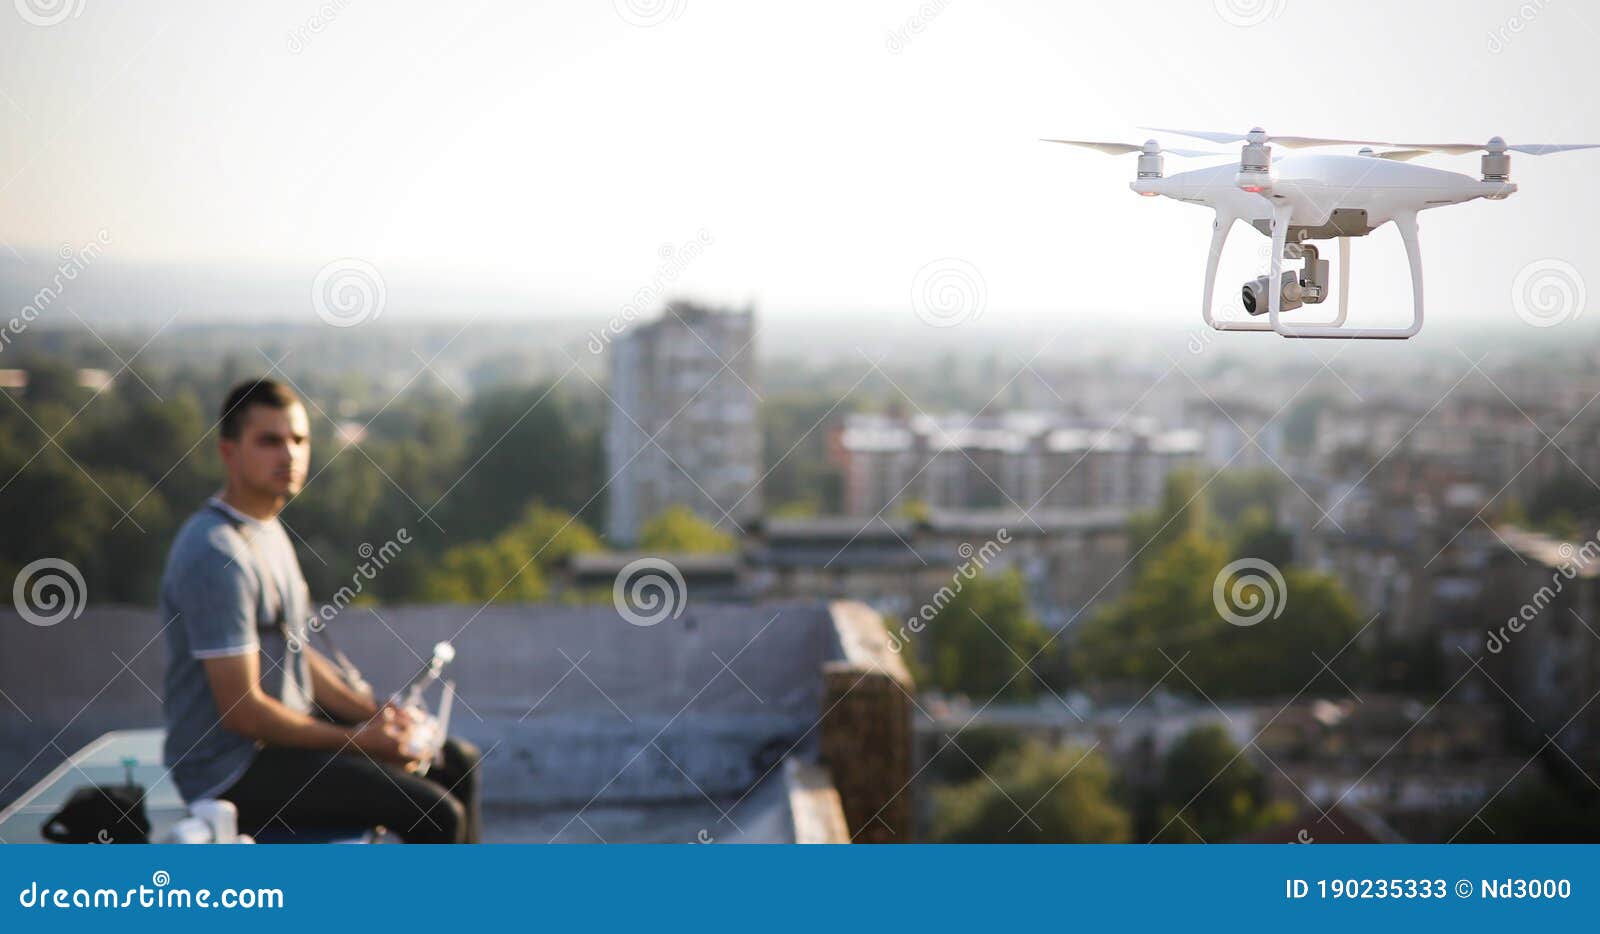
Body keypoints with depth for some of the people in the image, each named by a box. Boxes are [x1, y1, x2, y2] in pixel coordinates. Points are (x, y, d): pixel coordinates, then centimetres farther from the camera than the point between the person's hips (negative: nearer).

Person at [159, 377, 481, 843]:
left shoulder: (268, 531, 10)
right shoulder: (217, 555, -22)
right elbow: (241, 709, -24)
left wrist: (372, 711, 3)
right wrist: (359, 740, -16)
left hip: (285, 729, 10)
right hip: (232, 768, -10)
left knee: (457, 763, 13)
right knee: (434, 815, -19)